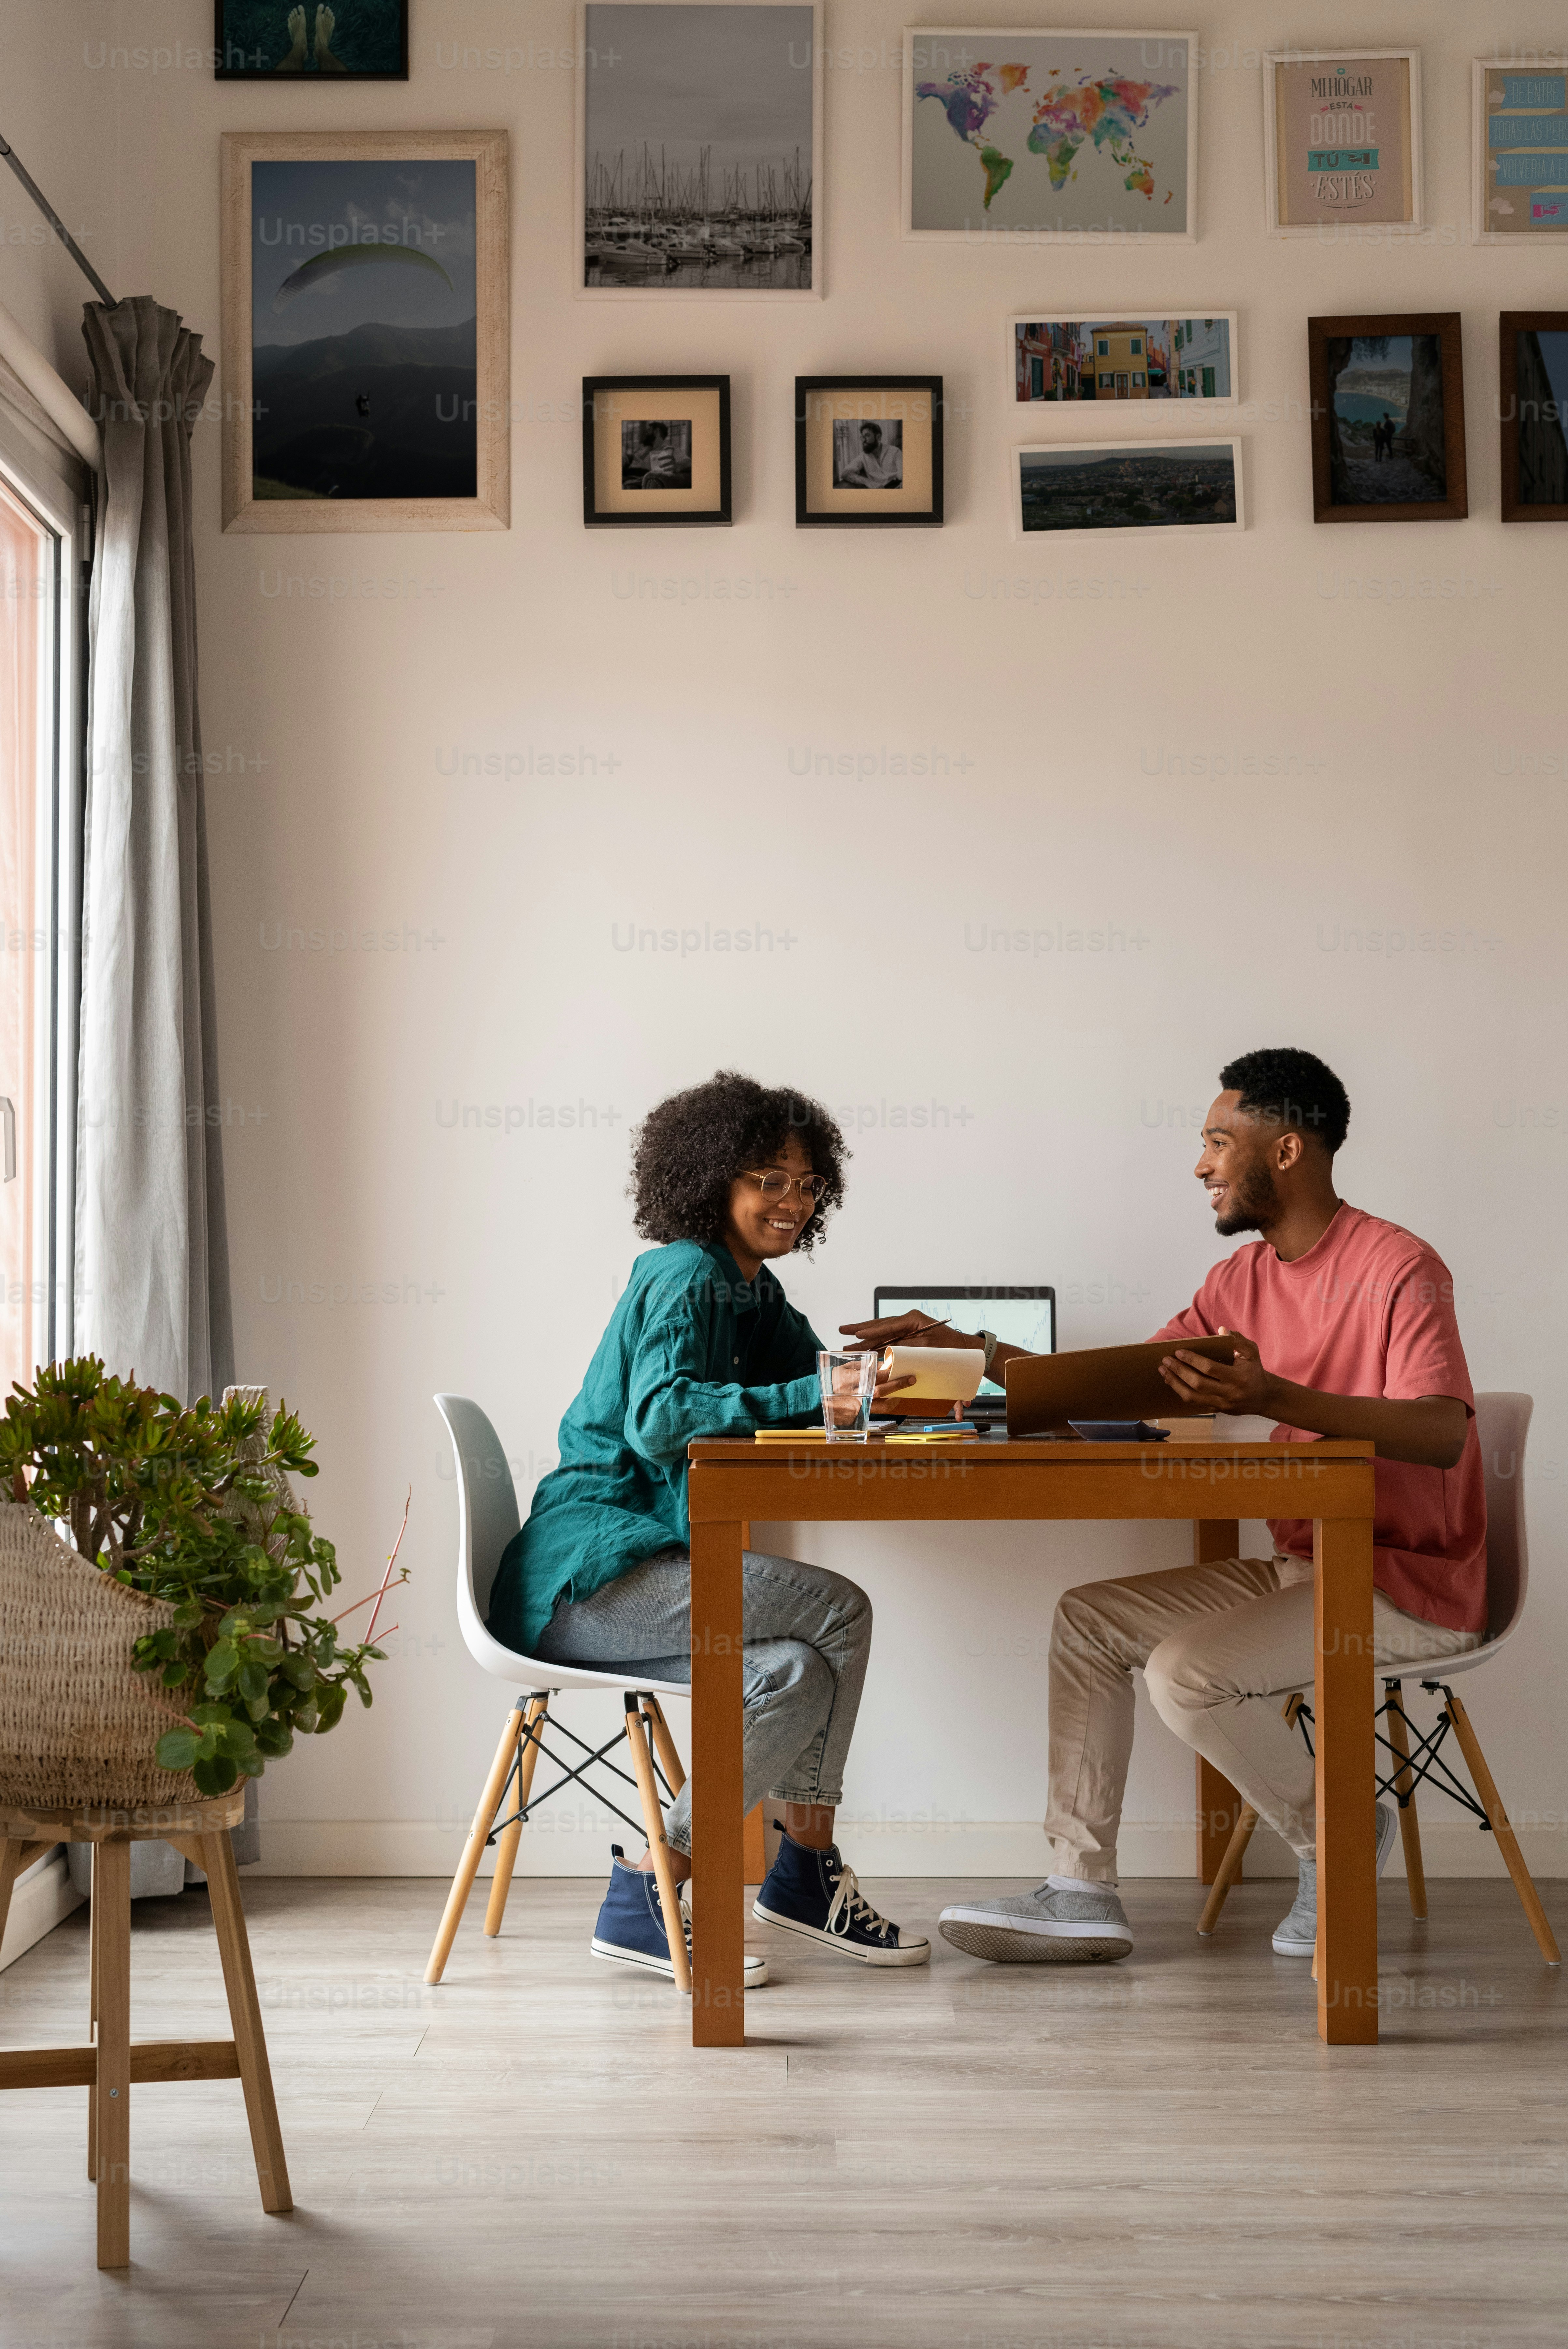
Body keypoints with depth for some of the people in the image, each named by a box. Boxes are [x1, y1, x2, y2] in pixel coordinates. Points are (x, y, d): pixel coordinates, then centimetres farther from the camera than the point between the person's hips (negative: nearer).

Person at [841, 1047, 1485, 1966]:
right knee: (1090, 1620, -1)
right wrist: (979, 1354, 6)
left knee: (1188, 1671, -25)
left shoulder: (1397, 1268, -16)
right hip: (1302, 1569, 9)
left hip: (1412, 1583, -9)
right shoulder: (1242, 1280, 11)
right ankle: (1083, 1893, -3)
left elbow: (1444, 1434, -30)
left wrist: (1275, 1398, -41)